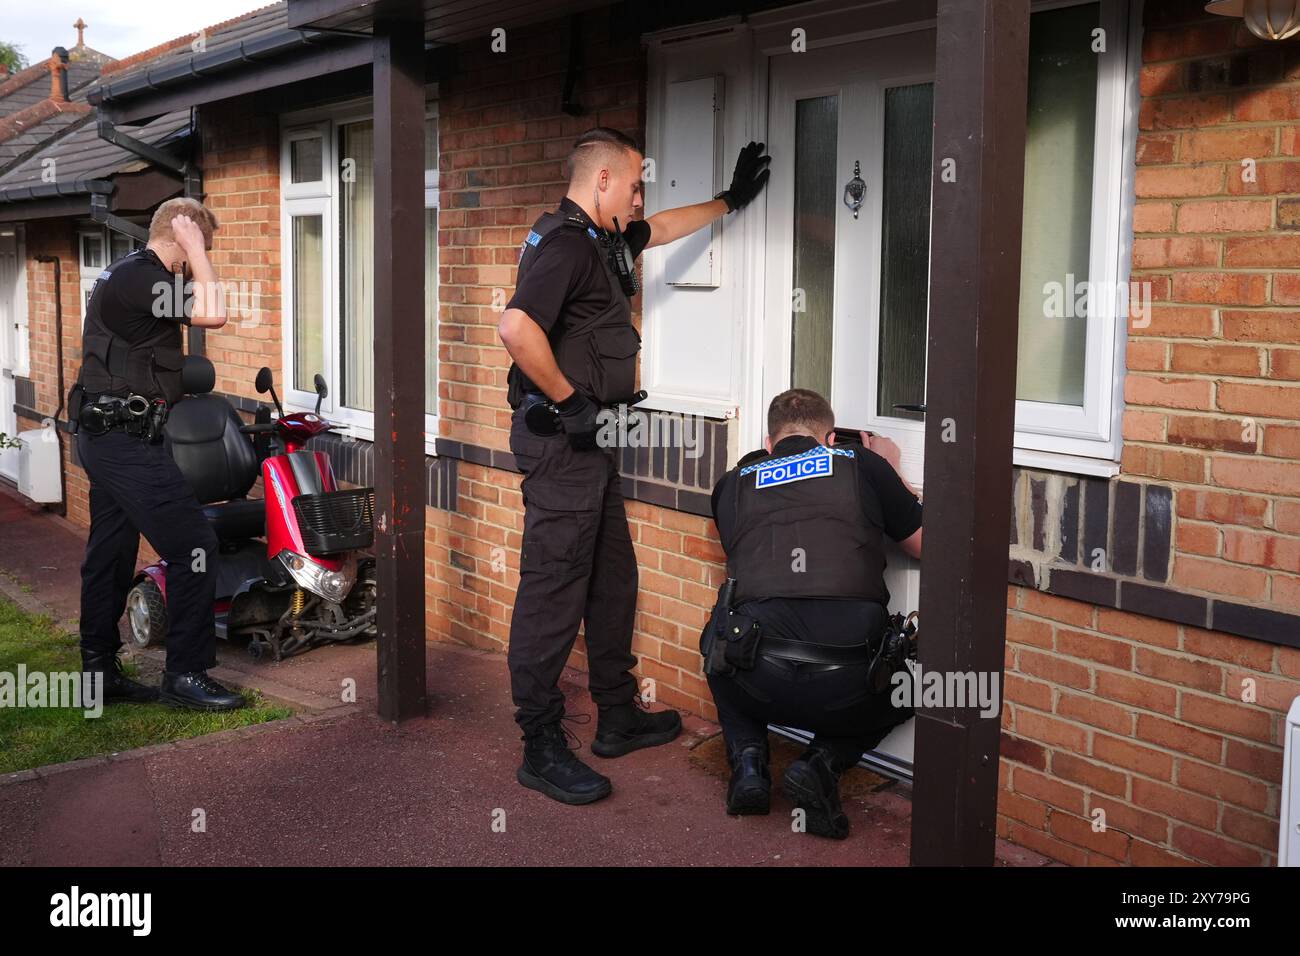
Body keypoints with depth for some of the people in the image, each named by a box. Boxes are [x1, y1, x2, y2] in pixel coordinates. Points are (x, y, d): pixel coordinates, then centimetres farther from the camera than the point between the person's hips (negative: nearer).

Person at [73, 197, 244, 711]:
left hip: (105, 437, 11)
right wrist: (194, 250, -16)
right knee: (193, 544, -11)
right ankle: (186, 674, -6)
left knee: (110, 554, 13)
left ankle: (99, 670, 20)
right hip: (126, 438, -11)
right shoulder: (141, 276, -16)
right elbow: (213, 314, -25)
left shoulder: (125, 272, 18)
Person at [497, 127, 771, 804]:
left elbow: (663, 228, 36)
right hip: (560, 439, -11)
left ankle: (617, 717, 30)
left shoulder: (601, 239, 16)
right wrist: (568, 401, -21)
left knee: (611, 581, 17)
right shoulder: (565, 243, -16)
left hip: (588, 439, 11)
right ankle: (542, 749, 3)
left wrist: (731, 200, 42)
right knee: (553, 593, -5)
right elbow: (516, 328, -30)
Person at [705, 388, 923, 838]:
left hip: (758, 683, 2)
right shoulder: (862, 464, 12)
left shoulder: (733, 483, 16)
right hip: (847, 686, -2)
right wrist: (892, 471, 37)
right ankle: (823, 763, 8)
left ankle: (747, 757, 14)